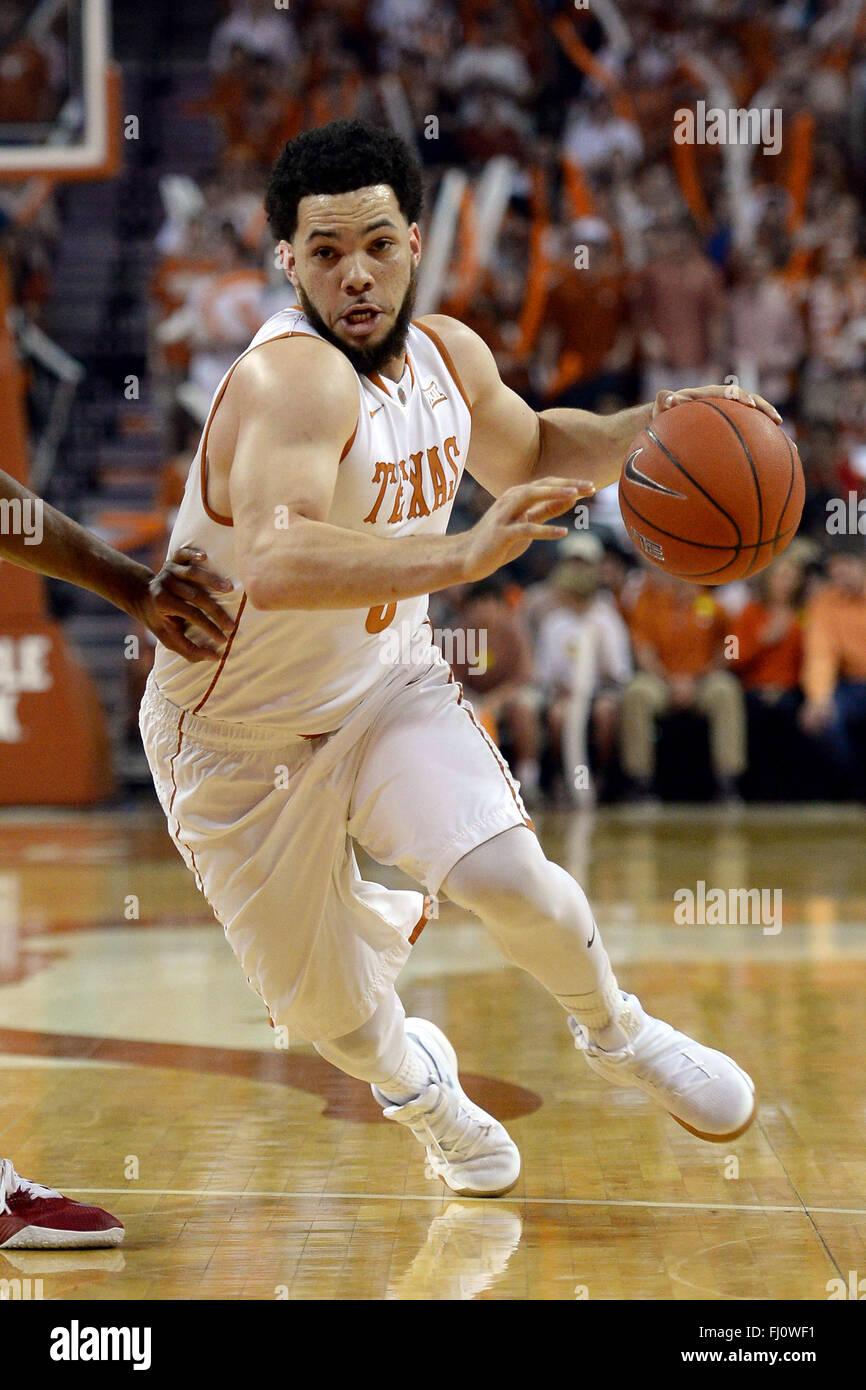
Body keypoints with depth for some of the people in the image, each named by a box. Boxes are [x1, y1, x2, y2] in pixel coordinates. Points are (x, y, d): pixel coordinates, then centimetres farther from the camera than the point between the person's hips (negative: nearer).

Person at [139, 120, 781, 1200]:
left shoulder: (446, 352, -7)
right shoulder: (291, 379, -31)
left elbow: (530, 451, 17)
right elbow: (272, 566, -49)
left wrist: (652, 424, -1)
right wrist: (460, 555, -58)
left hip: (385, 680, 4)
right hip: (239, 732, -4)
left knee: (507, 874, -21)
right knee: (325, 1012, 4)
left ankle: (617, 1036, 11)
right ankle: (413, 1079, 42)